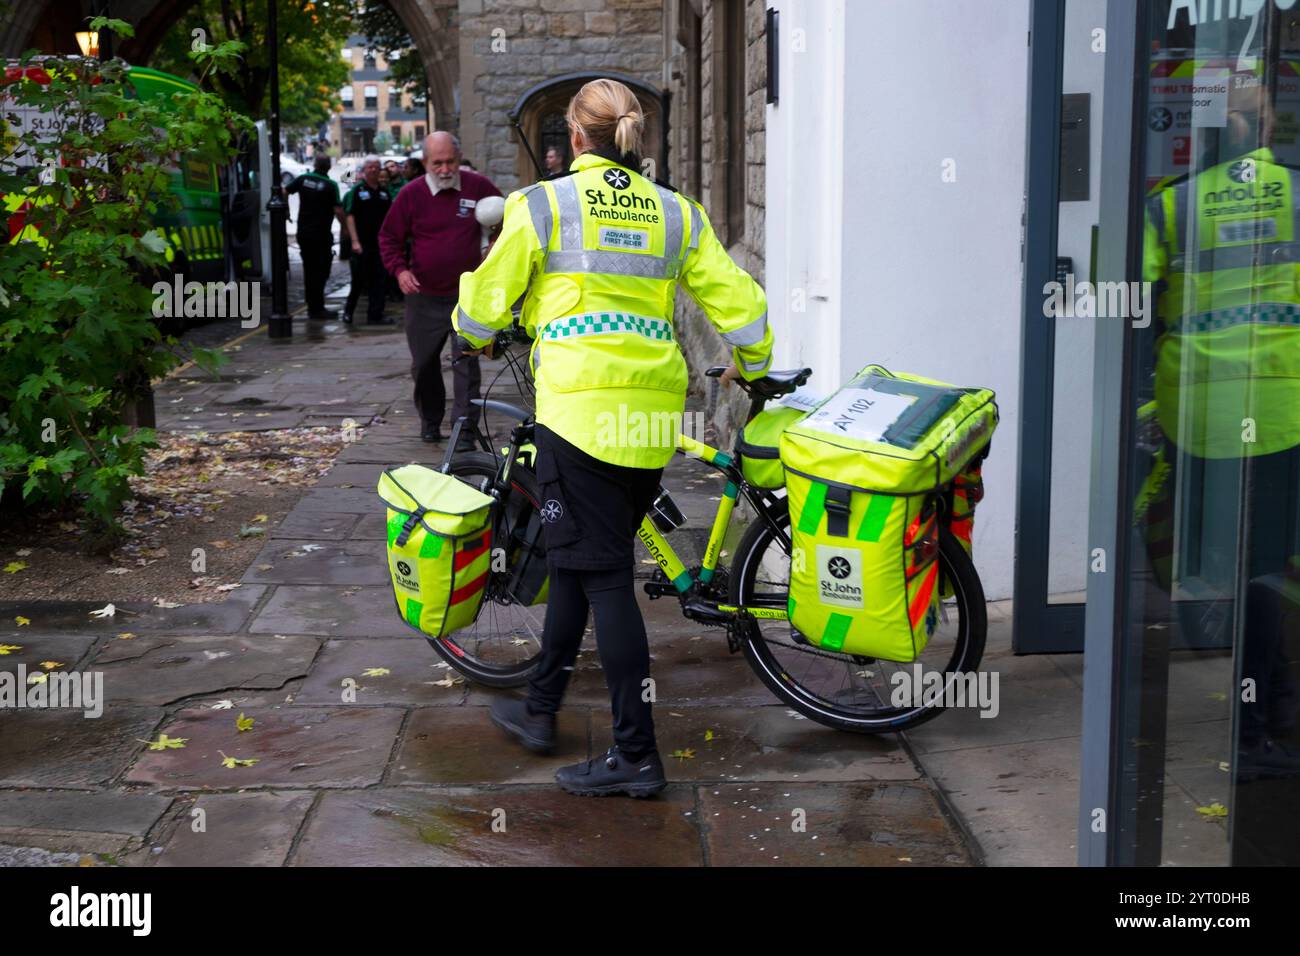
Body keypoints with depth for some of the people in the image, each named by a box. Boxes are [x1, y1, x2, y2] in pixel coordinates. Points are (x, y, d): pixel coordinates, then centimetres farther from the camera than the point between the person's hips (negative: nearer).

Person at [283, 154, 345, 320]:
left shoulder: (303, 179, 2)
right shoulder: (330, 185, -11)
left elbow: (284, 192, 6)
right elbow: (338, 210, -15)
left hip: (303, 232, 5)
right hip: (321, 234, -5)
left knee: (309, 270, 13)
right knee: (321, 272, -1)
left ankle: (313, 307, 17)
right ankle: (317, 308, -4)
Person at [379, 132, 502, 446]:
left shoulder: (478, 186, -3)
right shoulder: (411, 194, -4)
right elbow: (389, 237, 5)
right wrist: (399, 269, -11)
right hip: (424, 296, 1)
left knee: (466, 364, -6)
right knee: (424, 364, 12)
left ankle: (465, 430, -1)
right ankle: (430, 422, 31)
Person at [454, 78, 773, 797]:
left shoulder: (542, 204, -1)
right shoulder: (676, 214, 10)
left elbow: (484, 305, 4)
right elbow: (740, 302, 9)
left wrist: (474, 334, 27)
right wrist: (749, 367, 29)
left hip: (579, 405, -5)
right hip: (653, 412, 5)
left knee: (601, 573, -3)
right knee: (579, 557, 18)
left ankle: (636, 754, -2)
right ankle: (540, 708, 31)